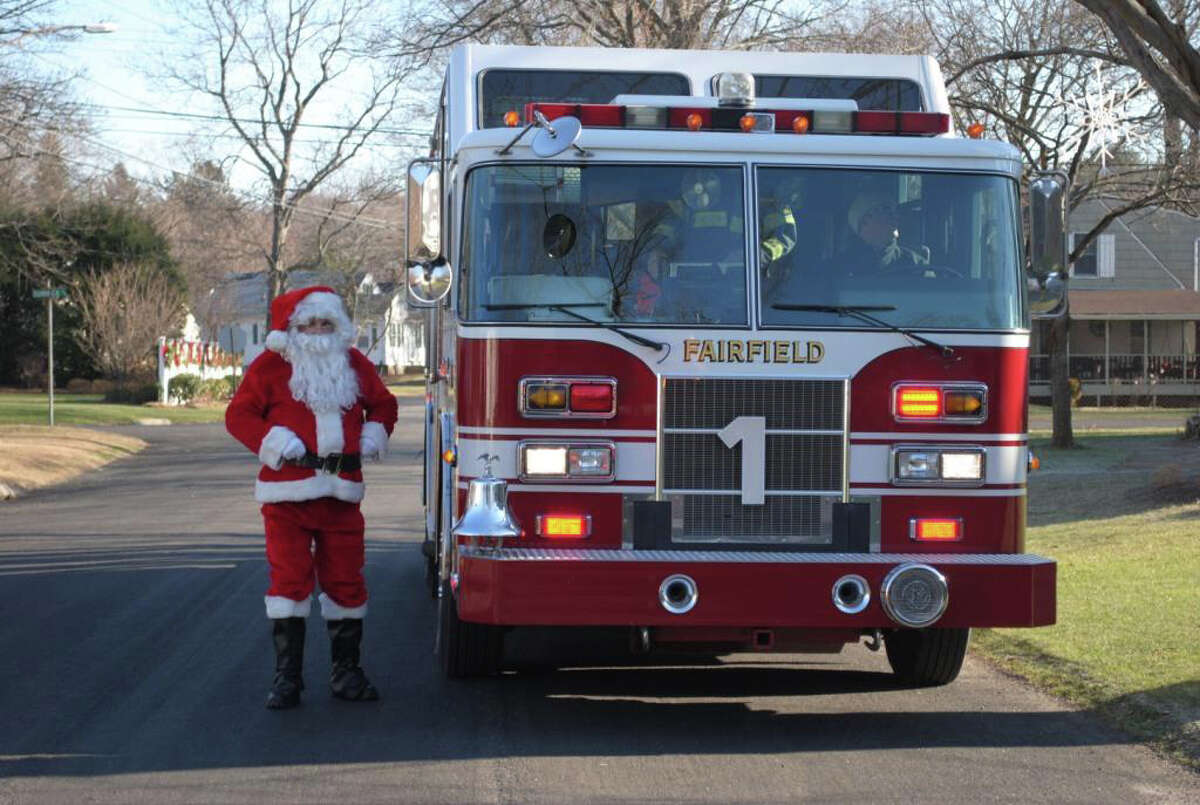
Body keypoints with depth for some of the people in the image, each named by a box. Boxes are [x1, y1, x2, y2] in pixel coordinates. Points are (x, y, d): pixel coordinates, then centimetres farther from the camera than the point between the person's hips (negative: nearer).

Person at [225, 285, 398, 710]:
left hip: (342, 491, 3)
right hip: (288, 492, -3)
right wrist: (275, 443, -13)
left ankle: (346, 671, 17)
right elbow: (239, 415, 0)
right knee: (290, 578, -5)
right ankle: (286, 675, 1)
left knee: (346, 580, 6)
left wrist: (372, 437, 7)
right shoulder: (270, 366, 1)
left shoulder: (355, 364, 12)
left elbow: (383, 404, 25)